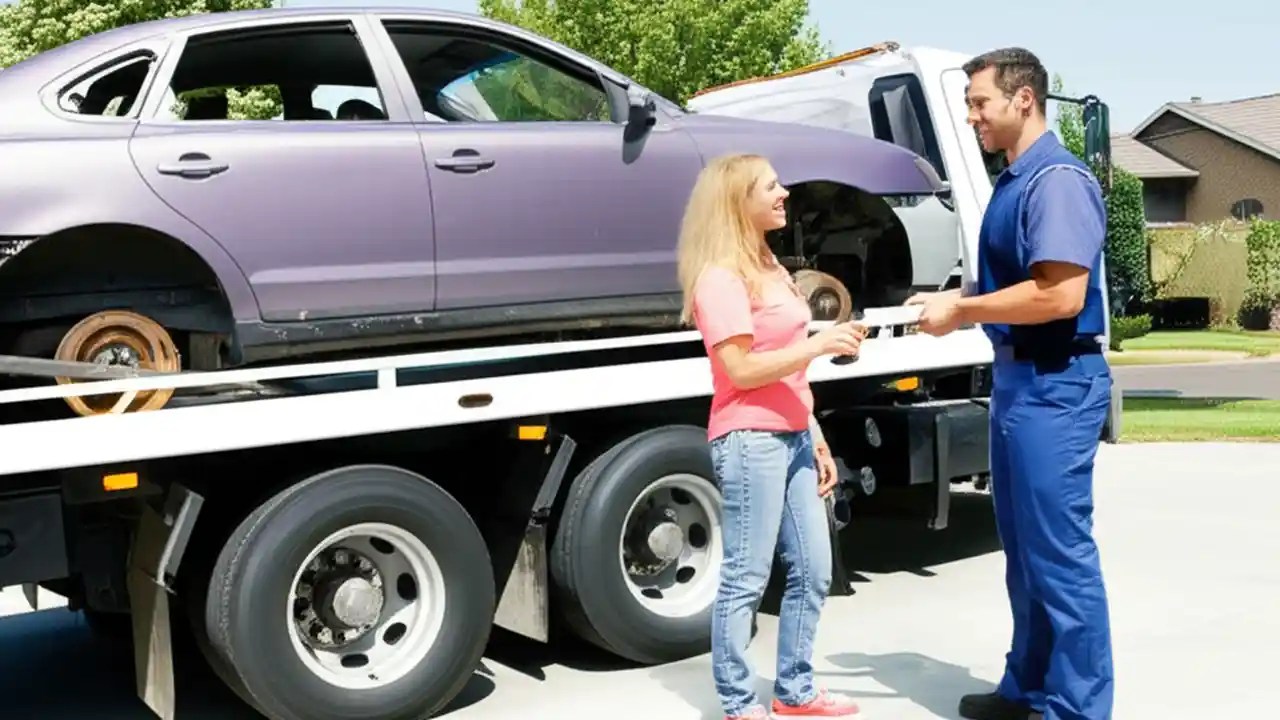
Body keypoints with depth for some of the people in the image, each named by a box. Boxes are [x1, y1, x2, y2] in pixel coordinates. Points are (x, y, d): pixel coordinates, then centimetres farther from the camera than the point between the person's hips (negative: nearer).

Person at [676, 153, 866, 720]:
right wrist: (820, 343, -20)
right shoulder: (721, 277, -11)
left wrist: (816, 437, 19)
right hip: (749, 440, -9)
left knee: (812, 570, 12)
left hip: (791, 437, 9)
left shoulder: (769, 268, 18)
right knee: (746, 579, -3)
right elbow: (742, 370, -18)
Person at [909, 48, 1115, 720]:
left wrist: (964, 312, -16)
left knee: (1060, 552, -3)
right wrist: (953, 300, 6)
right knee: (1024, 547, 17)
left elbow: (1061, 294, -25)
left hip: (1056, 385, -10)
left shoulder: (1058, 180, -16)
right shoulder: (1011, 183, 14)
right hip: (1017, 378, 10)